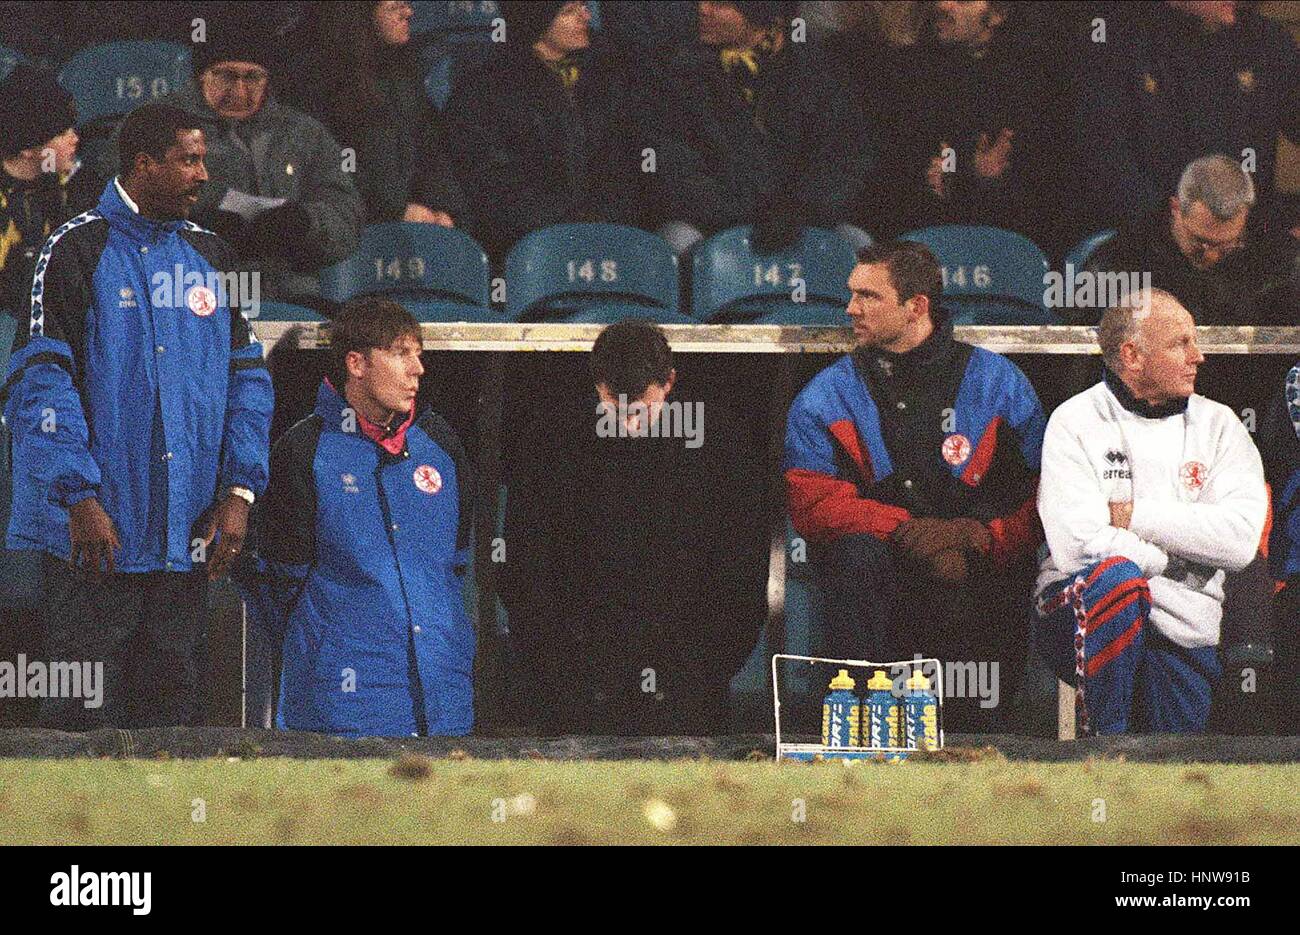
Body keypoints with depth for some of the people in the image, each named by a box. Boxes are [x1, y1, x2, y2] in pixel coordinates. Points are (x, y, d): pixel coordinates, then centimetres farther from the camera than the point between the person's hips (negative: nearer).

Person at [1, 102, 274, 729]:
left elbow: (246, 378, 15)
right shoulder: (77, 250, -4)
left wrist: (239, 491, 2)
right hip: (95, 534, -5)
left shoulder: (209, 255, 14)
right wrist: (80, 496, -18)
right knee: (85, 714, -5)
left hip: (188, 537, 6)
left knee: (168, 712, 8)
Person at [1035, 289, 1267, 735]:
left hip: (1182, 631, 3)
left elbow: (1240, 541, -7)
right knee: (1116, 576, -36)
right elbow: (1074, 542, -16)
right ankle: (1102, 742, -23)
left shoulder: (1219, 426, 9)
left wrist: (1131, 515, -10)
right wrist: (1167, 556, -7)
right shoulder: (1076, 422, -1)